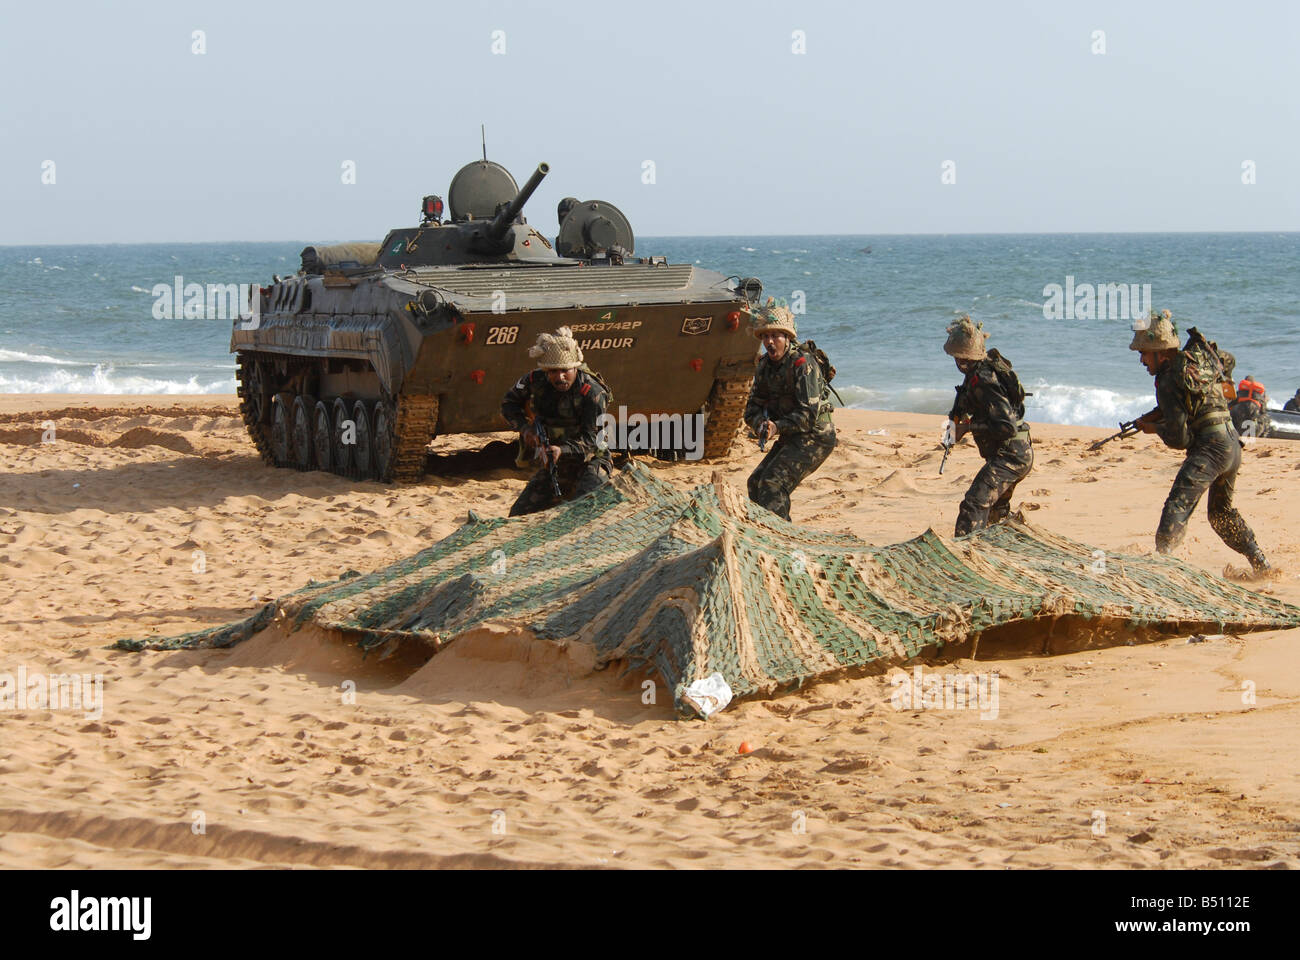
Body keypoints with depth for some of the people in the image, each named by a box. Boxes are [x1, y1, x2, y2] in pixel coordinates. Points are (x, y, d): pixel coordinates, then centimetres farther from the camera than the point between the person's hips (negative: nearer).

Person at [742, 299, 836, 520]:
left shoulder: (802, 363, -20)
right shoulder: (765, 365, 6)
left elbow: (810, 413, -24)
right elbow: (753, 407, 8)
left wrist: (778, 427, -30)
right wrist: (762, 424, -14)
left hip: (815, 437, -9)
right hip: (791, 438, 9)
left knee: (773, 483, -21)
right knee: (756, 482, 10)